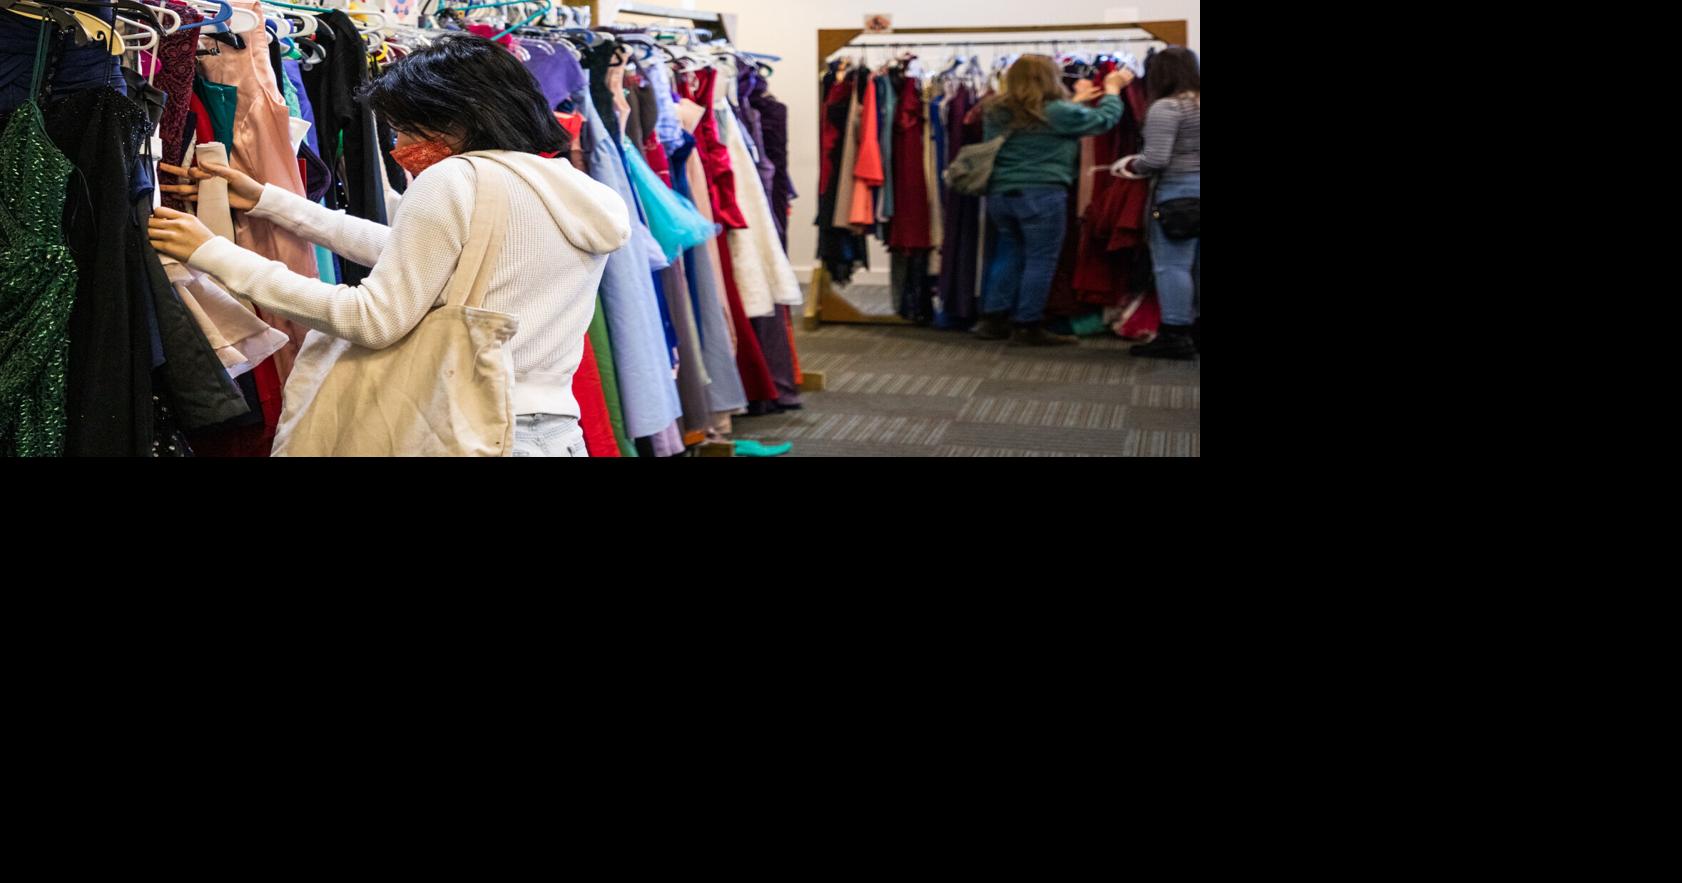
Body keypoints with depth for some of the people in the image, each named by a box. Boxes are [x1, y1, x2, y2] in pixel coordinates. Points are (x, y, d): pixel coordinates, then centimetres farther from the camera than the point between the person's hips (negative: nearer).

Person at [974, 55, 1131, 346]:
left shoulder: (996, 111, 9)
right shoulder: (1057, 112, -10)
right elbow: (1105, 119, 3)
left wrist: (1076, 101, 30)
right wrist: (1113, 89, 20)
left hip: (999, 193, 7)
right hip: (1041, 195, -7)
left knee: (1009, 254, 18)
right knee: (1041, 260, 2)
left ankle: (993, 319, 18)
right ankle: (1028, 327, 5)